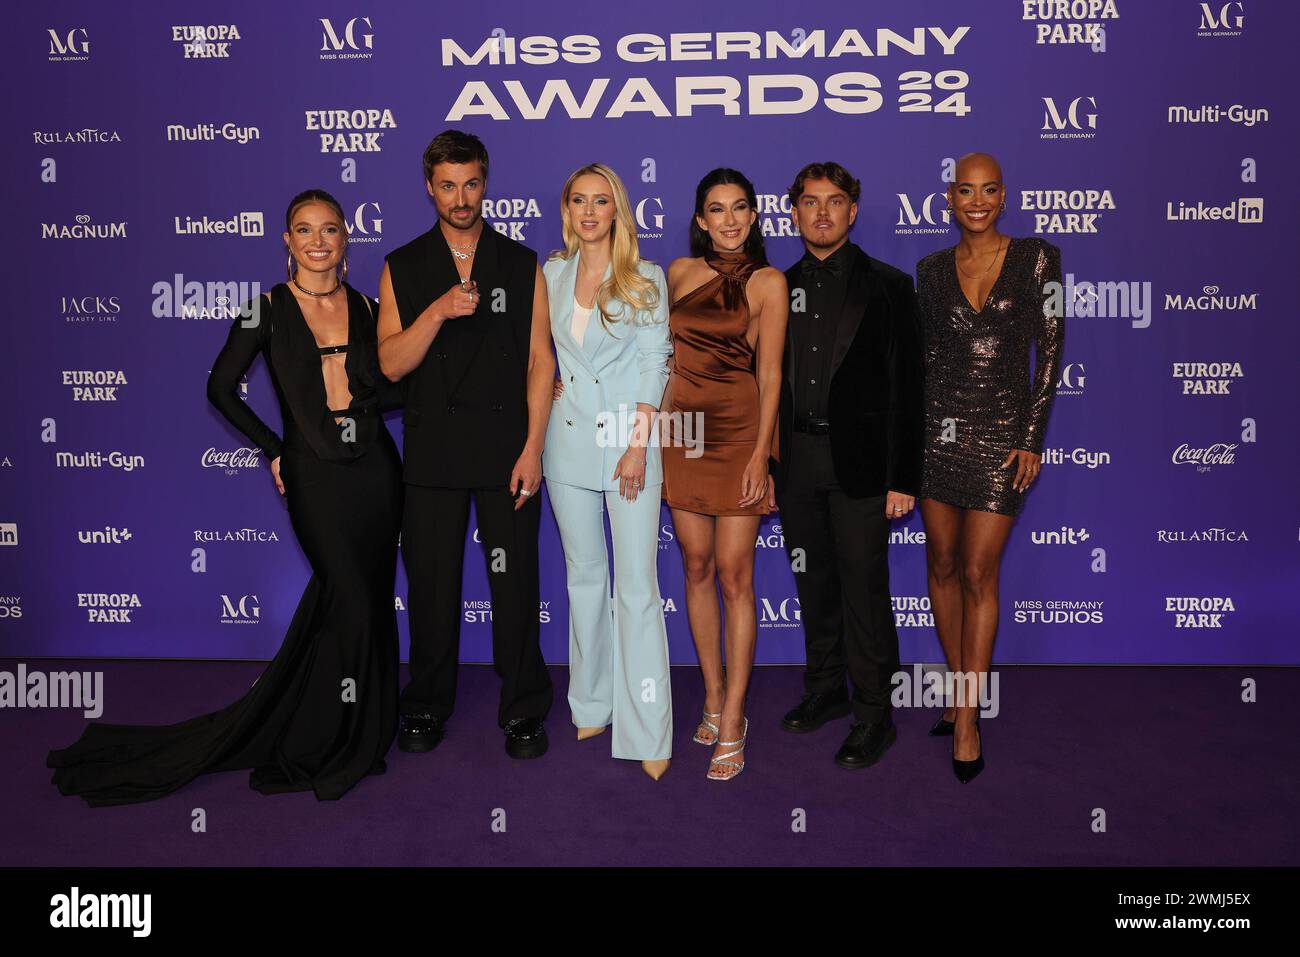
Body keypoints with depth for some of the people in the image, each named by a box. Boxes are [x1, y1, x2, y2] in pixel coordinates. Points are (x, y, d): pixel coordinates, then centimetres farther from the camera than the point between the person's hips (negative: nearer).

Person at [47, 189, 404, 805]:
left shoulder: (365, 307, 10)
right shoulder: (269, 308, 0)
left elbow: (397, 387, 13)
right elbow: (221, 387, 1)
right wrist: (272, 449, 0)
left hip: (374, 469, 4)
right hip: (313, 475, -4)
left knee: (367, 600, 9)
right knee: (353, 602, -8)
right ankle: (327, 747, 9)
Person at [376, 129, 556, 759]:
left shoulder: (522, 265, 6)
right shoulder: (403, 269, 7)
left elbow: (540, 360, 2)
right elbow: (391, 363, -1)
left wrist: (533, 448, -6)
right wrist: (439, 311, -17)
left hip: (507, 448, -1)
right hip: (432, 452, 1)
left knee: (515, 583, 3)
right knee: (431, 583, 8)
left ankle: (522, 712, 19)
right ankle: (426, 708, 26)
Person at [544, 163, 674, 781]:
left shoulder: (646, 278, 1)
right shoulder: (551, 274, 10)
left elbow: (654, 363, -5)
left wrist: (638, 444, -13)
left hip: (628, 437, -4)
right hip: (568, 439, 4)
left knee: (637, 585, -6)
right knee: (584, 575, 11)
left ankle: (647, 732, 0)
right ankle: (591, 706, 25)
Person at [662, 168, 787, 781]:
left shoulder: (768, 282, -1)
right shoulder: (679, 271, 10)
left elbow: (770, 374, -4)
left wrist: (760, 452, -11)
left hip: (738, 431, -4)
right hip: (681, 429, 4)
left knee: (734, 574, -5)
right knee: (697, 567, 8)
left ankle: (732, 724, 2)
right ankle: (714, 698, 22)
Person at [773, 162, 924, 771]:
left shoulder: (886, 285, -1)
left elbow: (906, 386, -5)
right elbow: (769, 382, 12)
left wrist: (902, 479, -11)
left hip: (858, 462, -4)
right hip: (796, 461, 4)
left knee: (864, 588, -1)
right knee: (814, 583, 14)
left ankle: (874, 714, 12)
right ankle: (825, 690, 30)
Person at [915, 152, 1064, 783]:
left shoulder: (1036, 258, 0)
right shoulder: (932, 270, 7)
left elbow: (1050, 350, -2)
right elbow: (923, 354, 11)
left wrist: (1032, 439, -7)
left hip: (1003, 433, -3)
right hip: (939, 429, 3)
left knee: (979, 575, -4)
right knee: (942, 567, 8)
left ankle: (967, 716, 6)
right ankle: (960, 690, 25)